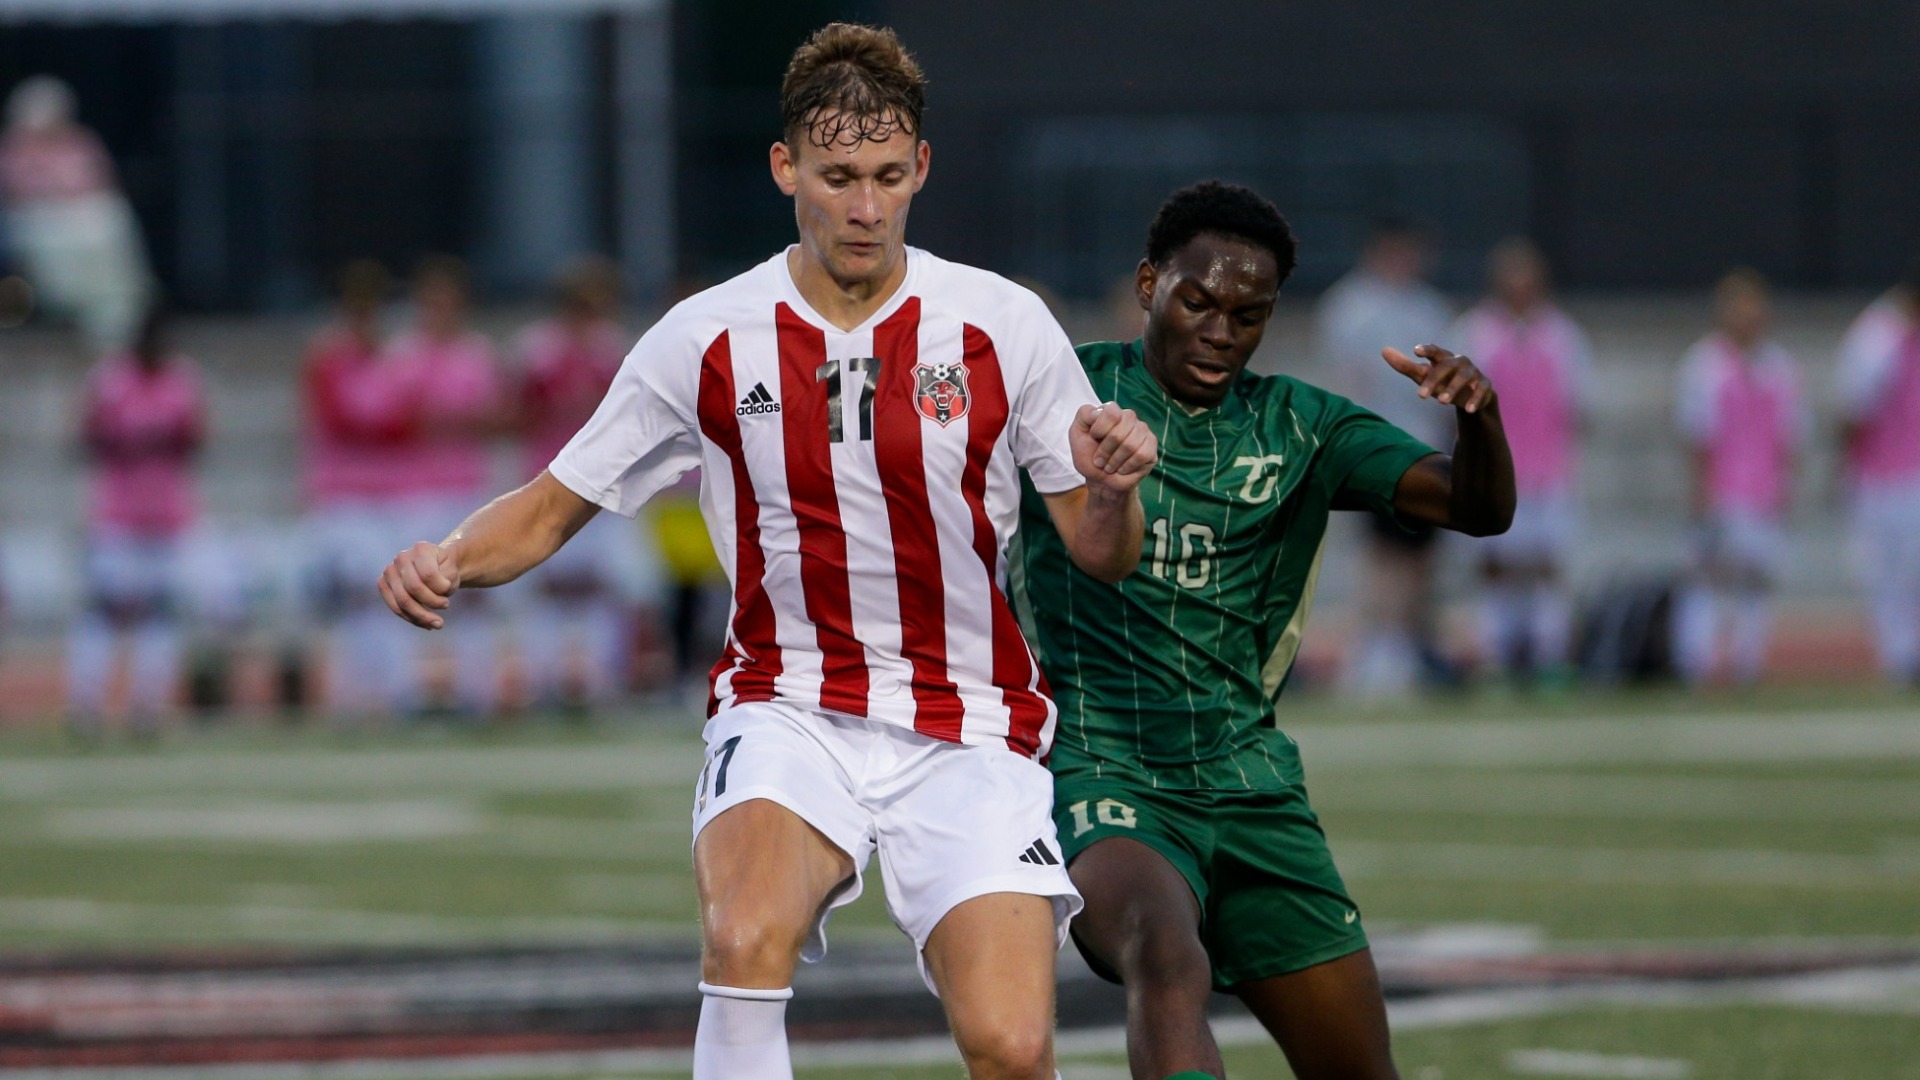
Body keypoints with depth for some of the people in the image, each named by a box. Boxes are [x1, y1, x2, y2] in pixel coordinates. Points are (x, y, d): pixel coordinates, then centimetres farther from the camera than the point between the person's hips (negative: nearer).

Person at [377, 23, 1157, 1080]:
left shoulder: (1003, 327, -4)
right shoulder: (705, 341, -3)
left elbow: (1101, 557, 3)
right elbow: (553, 507, 6)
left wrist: (1111, 489, -20)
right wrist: (449, 559, -14)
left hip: (969, 731, 0)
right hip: (789, 708, 0)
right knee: (746, 940, -32)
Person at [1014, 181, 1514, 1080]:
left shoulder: (1298, 429, 9)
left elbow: (1476, 508, -1)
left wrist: (1478, 418, -23)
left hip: (1250, 792, 5)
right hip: (1099, 772, -5)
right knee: (1169, 960, -36)